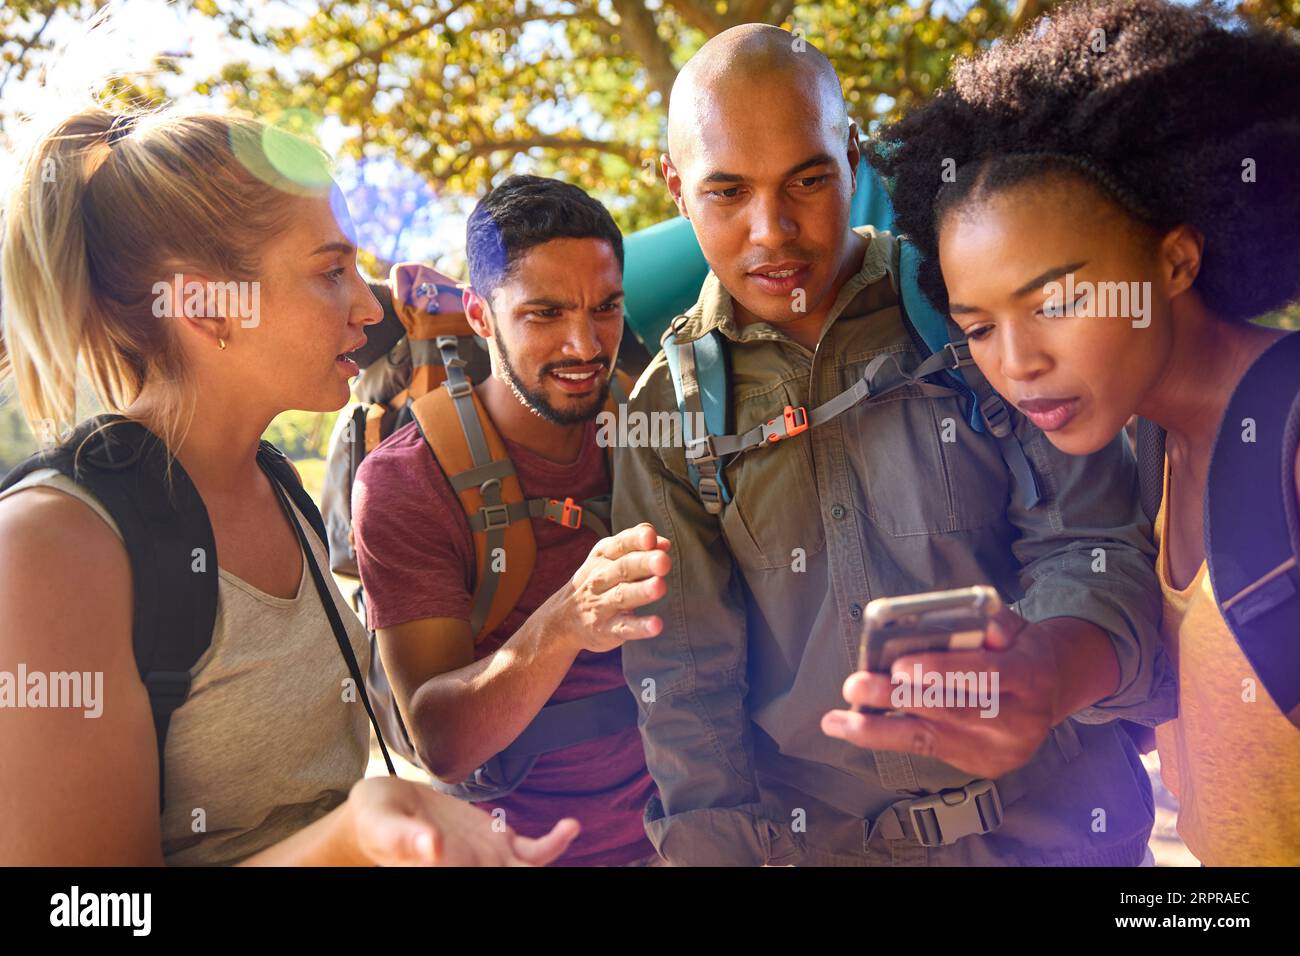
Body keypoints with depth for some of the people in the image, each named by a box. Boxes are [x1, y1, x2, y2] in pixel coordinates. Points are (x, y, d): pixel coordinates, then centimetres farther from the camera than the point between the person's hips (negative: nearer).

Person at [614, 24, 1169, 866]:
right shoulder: (666, 414, 1)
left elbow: (1094, 547, -8)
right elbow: (683, 680, 0)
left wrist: (1044, 676, -29)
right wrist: (725, 845, -10)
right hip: (814, 838, 2)